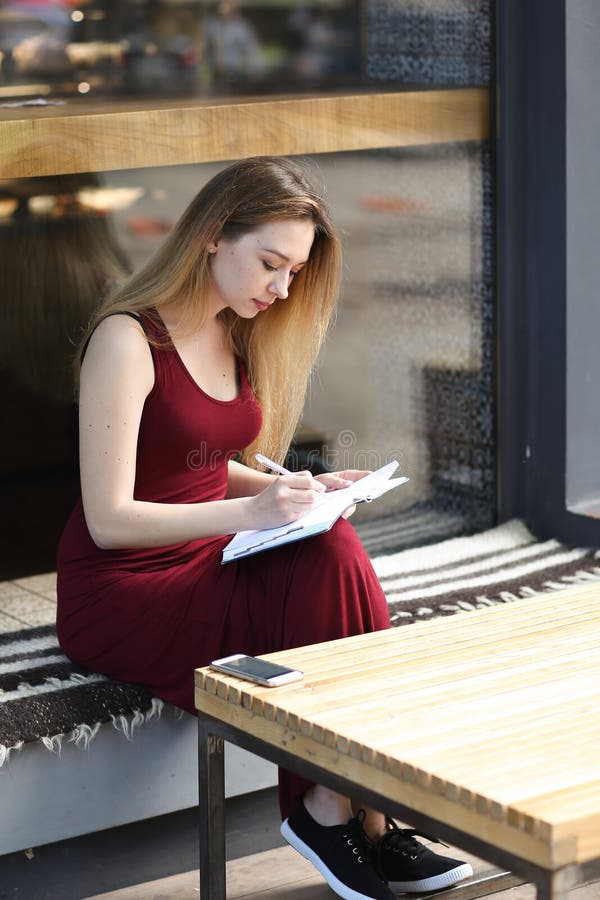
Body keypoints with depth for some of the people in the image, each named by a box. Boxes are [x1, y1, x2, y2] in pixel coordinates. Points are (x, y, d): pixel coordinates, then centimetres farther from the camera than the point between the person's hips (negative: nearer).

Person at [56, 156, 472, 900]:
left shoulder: (236, 334, 9)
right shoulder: (128, 339, -16)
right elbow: (108, 519, -20)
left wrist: (301, 491, -2)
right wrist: (249, 512, -31)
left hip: (203, 563, 7)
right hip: (118, 593, -7)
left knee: (333, 550, -24)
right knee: (328, 572, -27)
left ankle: (340, 806, -16)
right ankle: (337, 807, -12)